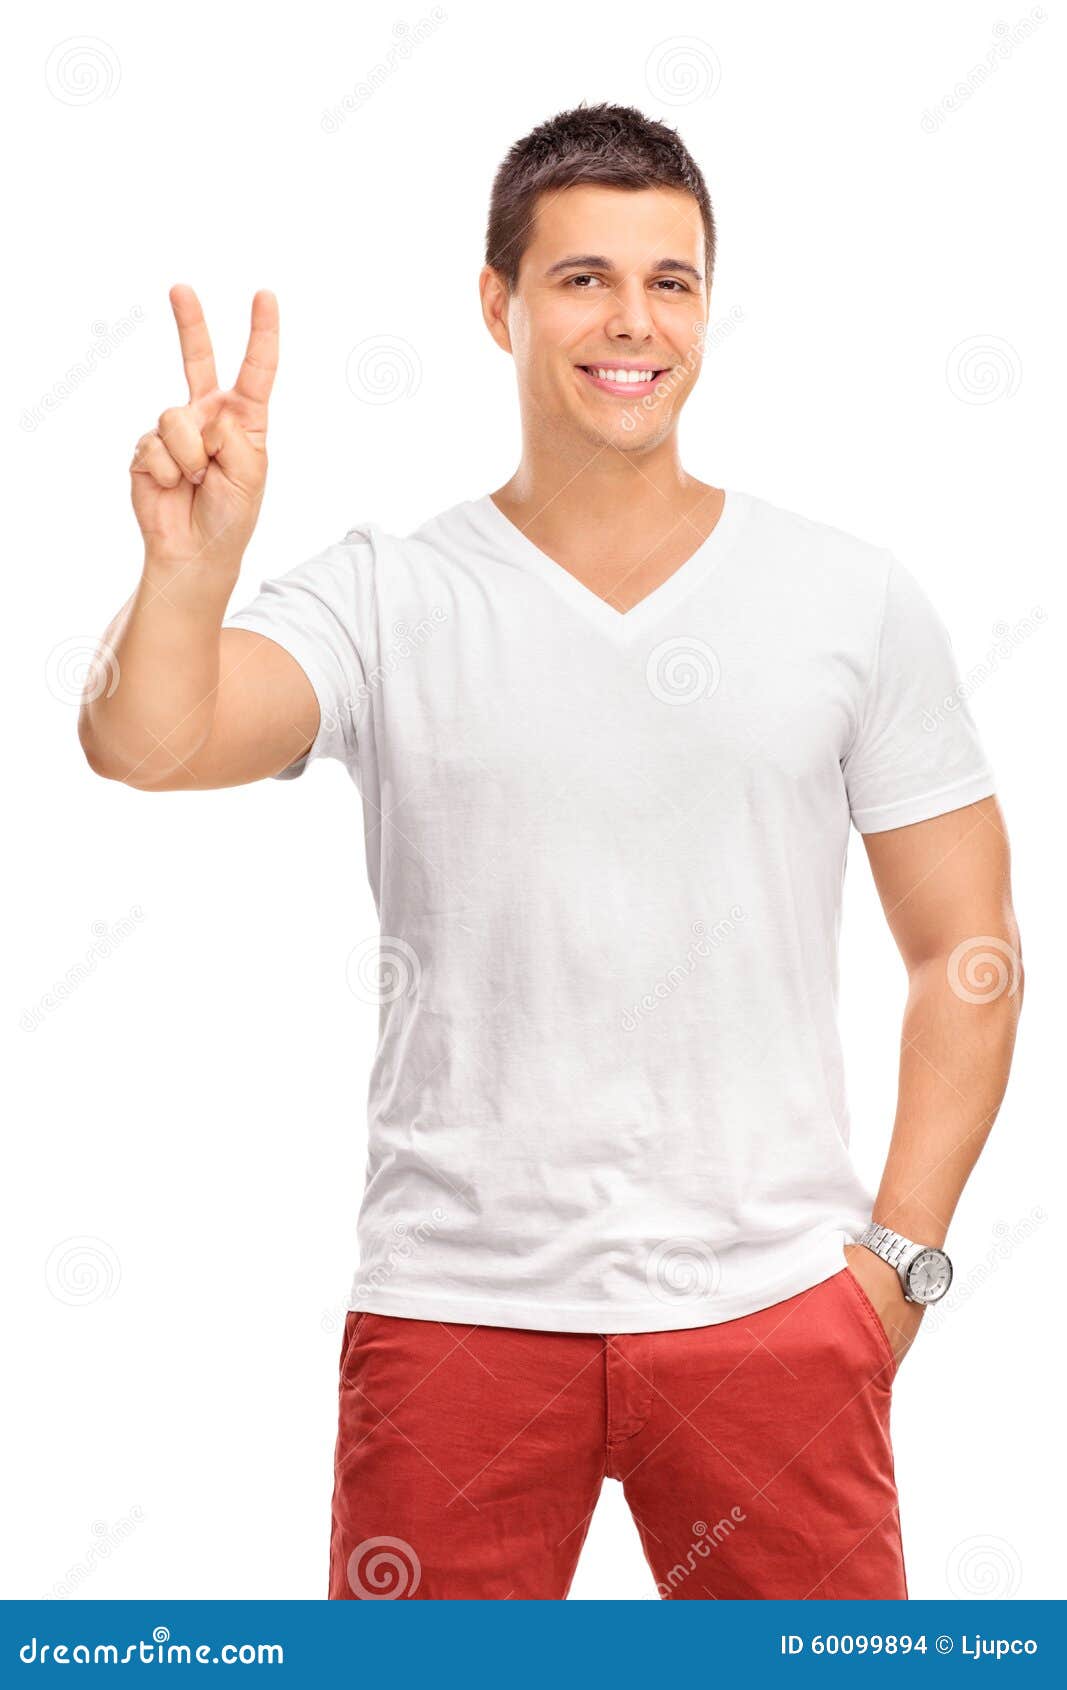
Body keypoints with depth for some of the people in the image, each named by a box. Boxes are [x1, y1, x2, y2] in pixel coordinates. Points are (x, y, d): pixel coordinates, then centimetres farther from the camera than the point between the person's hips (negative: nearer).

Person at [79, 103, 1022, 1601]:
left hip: (772, 1308, 1)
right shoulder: (384, 602, 1)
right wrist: (191, 561, -35)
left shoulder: (854, 601, 4)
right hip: (458, 1308, 0)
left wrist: (898, 1252, -1)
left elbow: (965, 949, 6)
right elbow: (146, 743, -16)